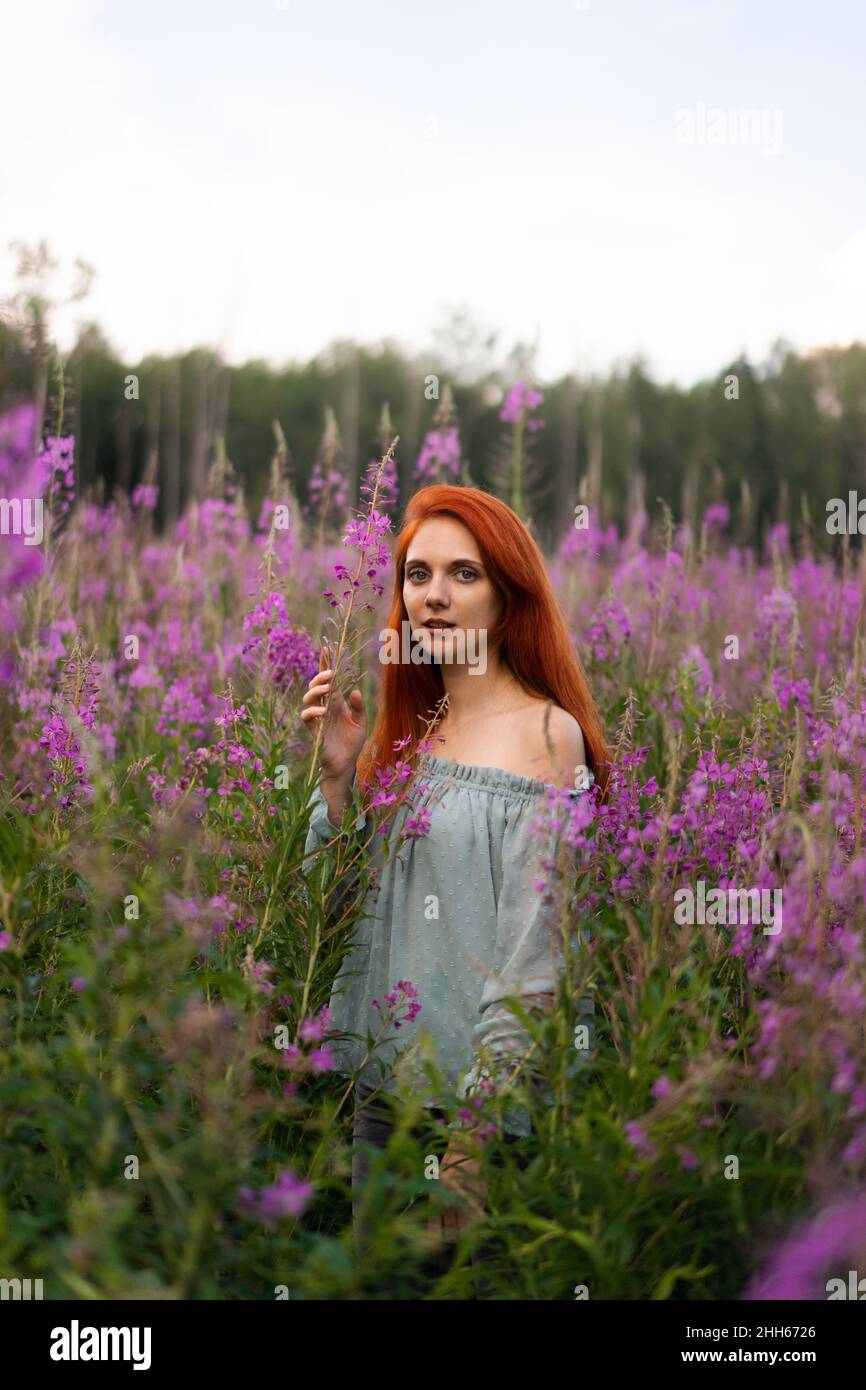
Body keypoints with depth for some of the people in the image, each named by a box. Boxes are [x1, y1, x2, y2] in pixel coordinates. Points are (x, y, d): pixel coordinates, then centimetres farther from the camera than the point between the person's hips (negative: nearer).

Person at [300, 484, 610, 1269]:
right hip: (384, 1080, 6)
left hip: (481, 1087, -6)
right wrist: (338, 775, -5)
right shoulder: (406, 733, 9)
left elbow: (534, 951, -15)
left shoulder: (547, 733, -11)